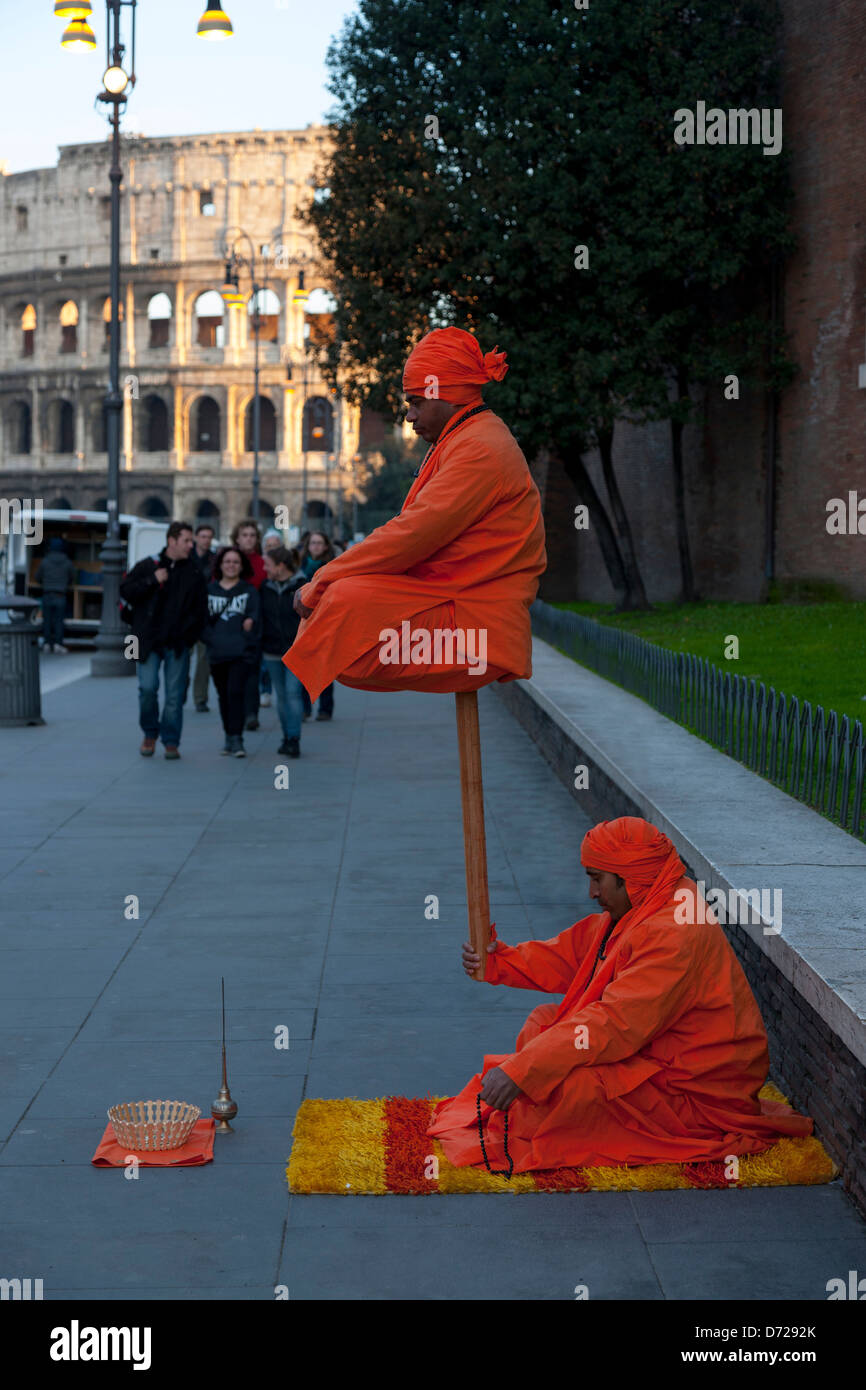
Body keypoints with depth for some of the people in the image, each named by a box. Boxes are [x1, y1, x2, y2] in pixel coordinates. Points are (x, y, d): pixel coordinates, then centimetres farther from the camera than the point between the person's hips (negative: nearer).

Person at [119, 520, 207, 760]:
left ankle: (171, 741, 10)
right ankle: (150, 734, 14)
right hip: (149, 641, -1)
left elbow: (201, 609, 10)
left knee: (175, 695, 0)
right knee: (147, 688, -8)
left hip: (178, 644, 1)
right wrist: (152, 581, -11)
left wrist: (189, 632, -2)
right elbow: (125, 591, -1)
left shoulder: (194, 573, 8)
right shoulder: (147, 566, 5)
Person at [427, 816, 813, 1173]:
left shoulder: (675, 936, -27)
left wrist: (521, 1070, -33)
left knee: (552, 1091, -27)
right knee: (542, 1022, 10)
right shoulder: (637, 916, 7)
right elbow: (566, 957, 19)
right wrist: (498, 960, 5)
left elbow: (614, 1024, -32)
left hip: (693, 1094, -11)